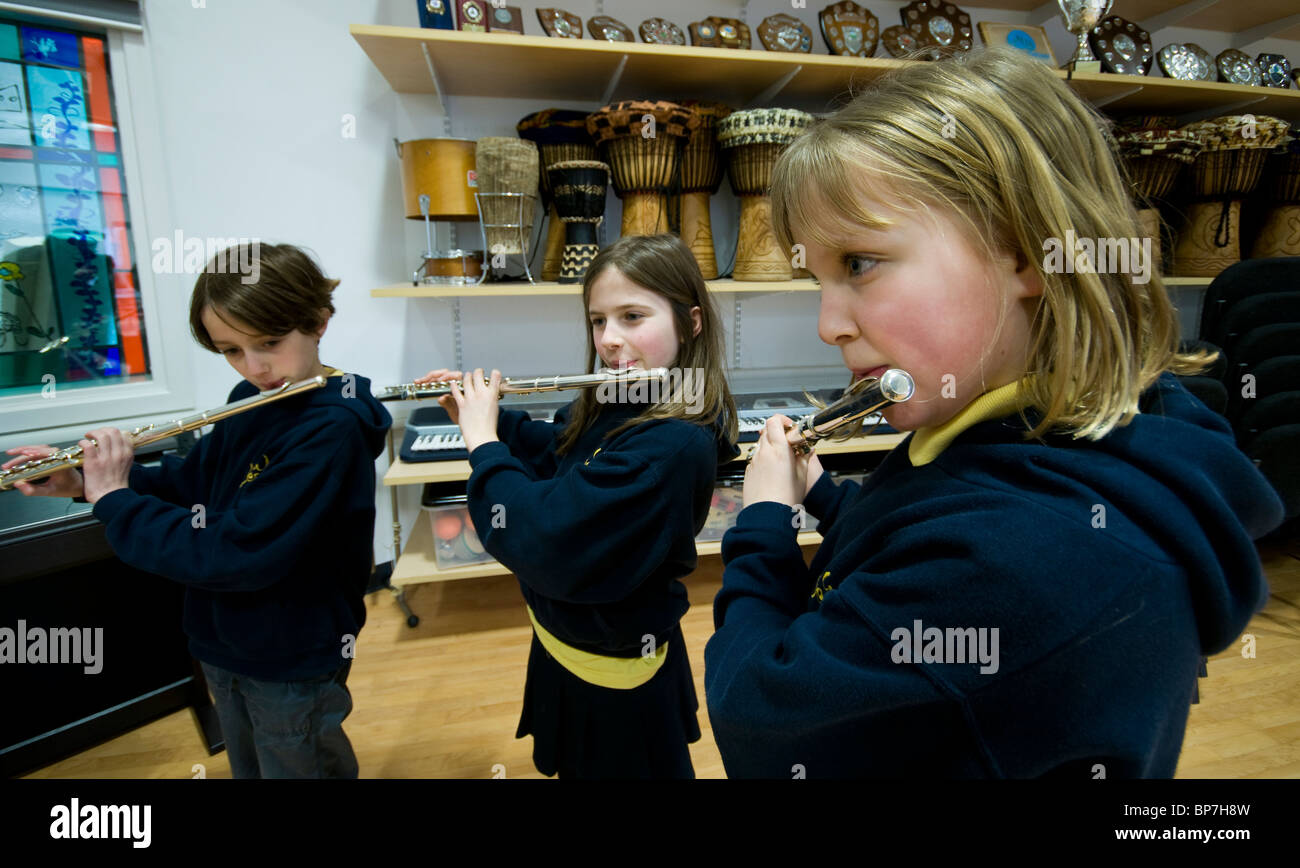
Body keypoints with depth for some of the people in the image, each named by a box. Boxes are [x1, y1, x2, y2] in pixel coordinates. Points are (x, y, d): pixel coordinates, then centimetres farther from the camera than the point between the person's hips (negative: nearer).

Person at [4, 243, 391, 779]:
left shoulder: (331, 430, -29)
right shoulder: (250, 400, -2)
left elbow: (231, 556, -32)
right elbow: (195, 479, 11)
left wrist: (114, 501, -21)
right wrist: (85, 483, -3)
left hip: (292, 662, -8)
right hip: (223, 646, 8)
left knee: (302, 768, 16)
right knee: (247, 769, 28)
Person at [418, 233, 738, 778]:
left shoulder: (672, 444, -34)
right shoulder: (612, 404, -6)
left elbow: (539, 541, -36)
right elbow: (556, 454, 13)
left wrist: (483, 442, -23)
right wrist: (481, 416, -2)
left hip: (611, 676, -8)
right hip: (570, 646, 8)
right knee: (576, 765, 31)